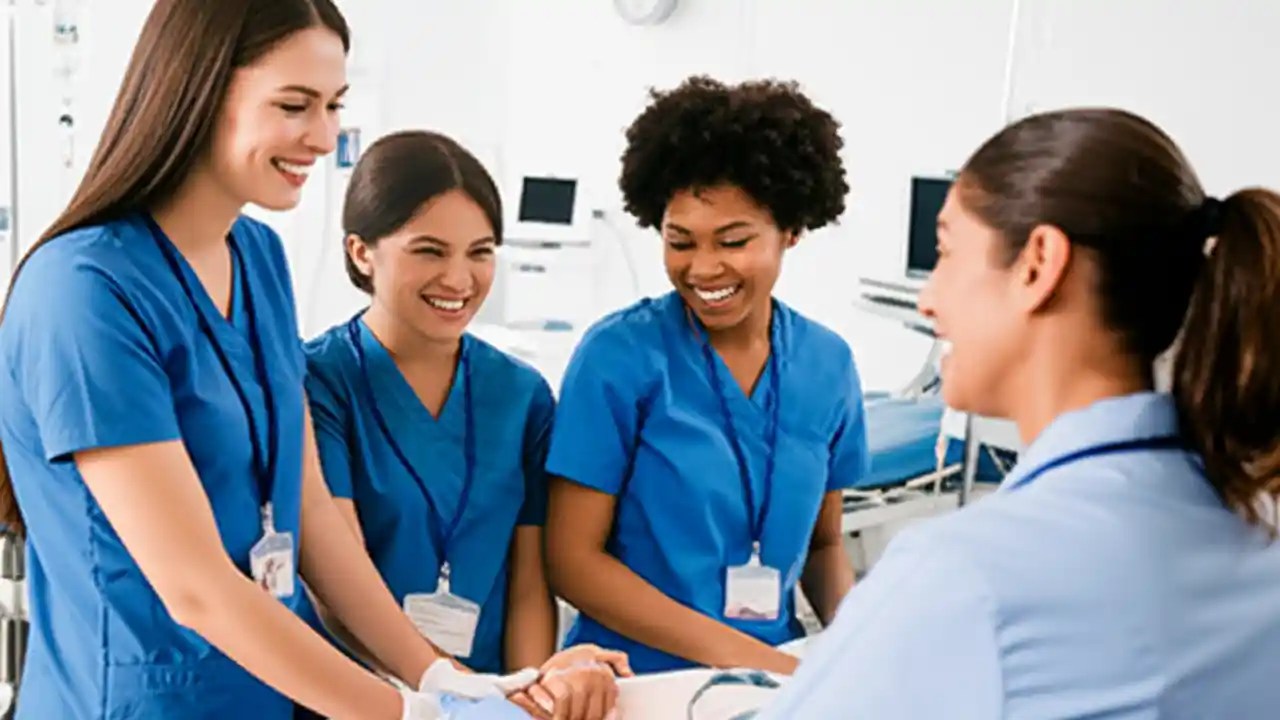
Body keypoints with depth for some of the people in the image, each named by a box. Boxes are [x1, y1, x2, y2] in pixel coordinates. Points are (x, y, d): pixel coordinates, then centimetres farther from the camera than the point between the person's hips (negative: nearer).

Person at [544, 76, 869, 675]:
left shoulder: (827, 364, 3)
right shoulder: (620, 355, -8)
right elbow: (572, 558, -9)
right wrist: (735, 651, -16)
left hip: (775, 677, 3)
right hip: (634, 679, -3)